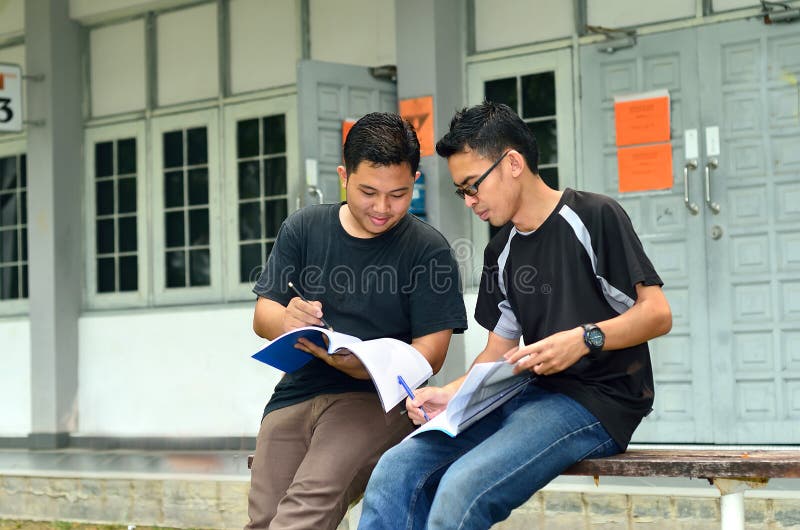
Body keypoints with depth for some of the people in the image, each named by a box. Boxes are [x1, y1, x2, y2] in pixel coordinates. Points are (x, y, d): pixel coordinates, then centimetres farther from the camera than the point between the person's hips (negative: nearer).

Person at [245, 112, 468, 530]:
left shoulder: (429, 249, 1)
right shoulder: (303, 228, 12)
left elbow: (429, 353, -3)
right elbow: (261, 317, 10)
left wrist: (358, 364, -23)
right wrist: (287, 320, -16)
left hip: (377, 398, -4)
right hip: (296, 394, 4)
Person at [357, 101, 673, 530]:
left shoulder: (593, 217, -3)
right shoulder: (501, 252, 19)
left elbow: (657, 314, -7)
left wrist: (585, 338, -22)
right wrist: (450, 394, 0)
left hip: (597, 401, -7)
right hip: (528, 395, 7)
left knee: (463, 486, -32)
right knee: (396, 471, -17)